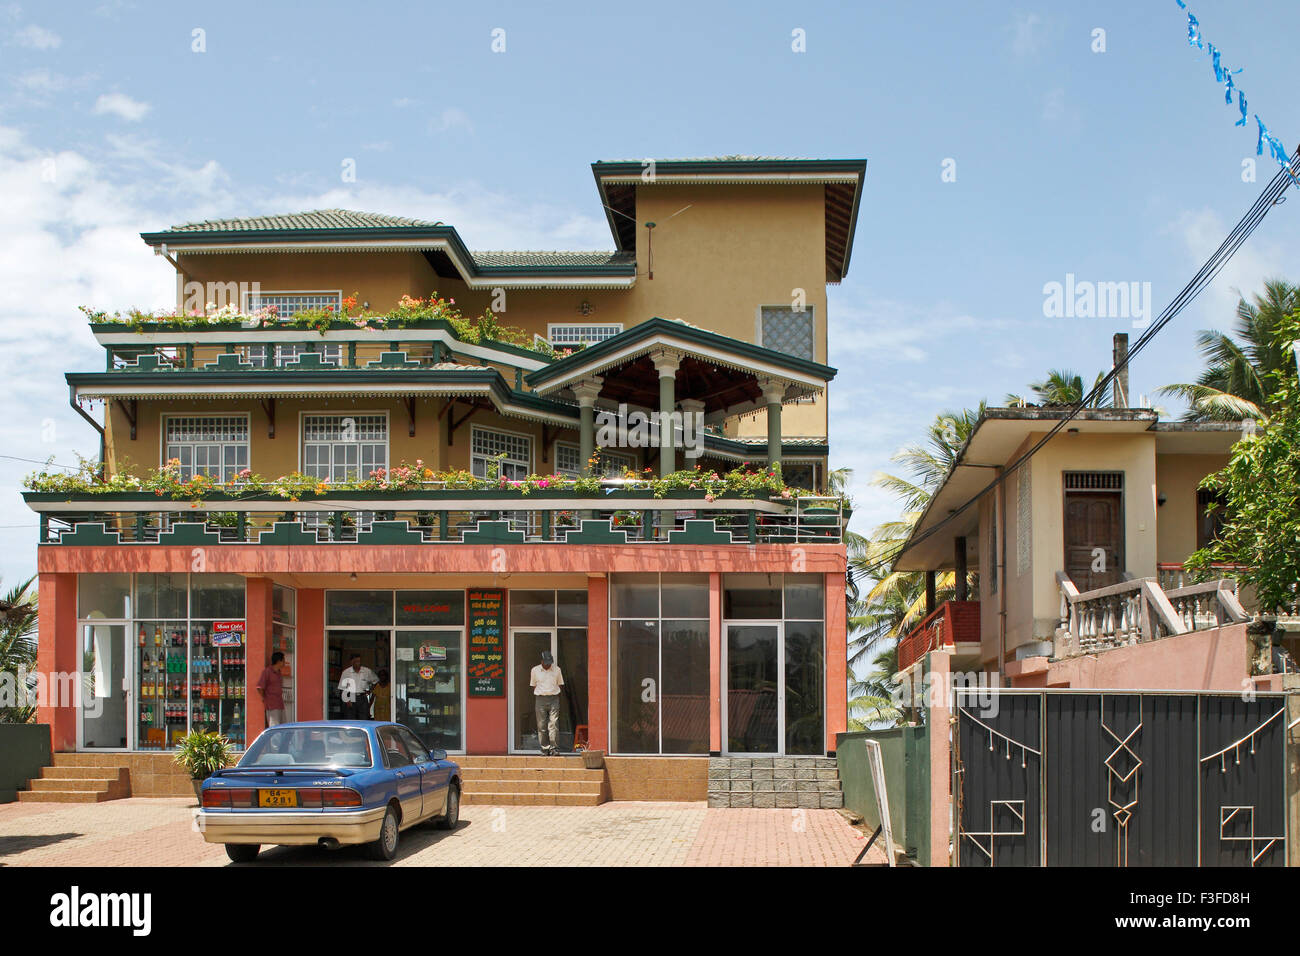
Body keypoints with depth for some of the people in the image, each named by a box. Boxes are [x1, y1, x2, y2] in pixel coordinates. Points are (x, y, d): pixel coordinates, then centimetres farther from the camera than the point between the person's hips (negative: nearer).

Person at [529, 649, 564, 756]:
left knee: (553, 725, -8)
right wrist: (534, 702, 7)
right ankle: (545, 748, 6)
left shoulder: (556, 669, 6)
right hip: (540, 699, 0)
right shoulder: (535, 670, 5)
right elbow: (533, 686, 11)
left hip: (554, 699, 0)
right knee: (542, 726, 0)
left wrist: (558, 698, 6)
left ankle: (552, 748, -6)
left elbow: (560, 685, 14)